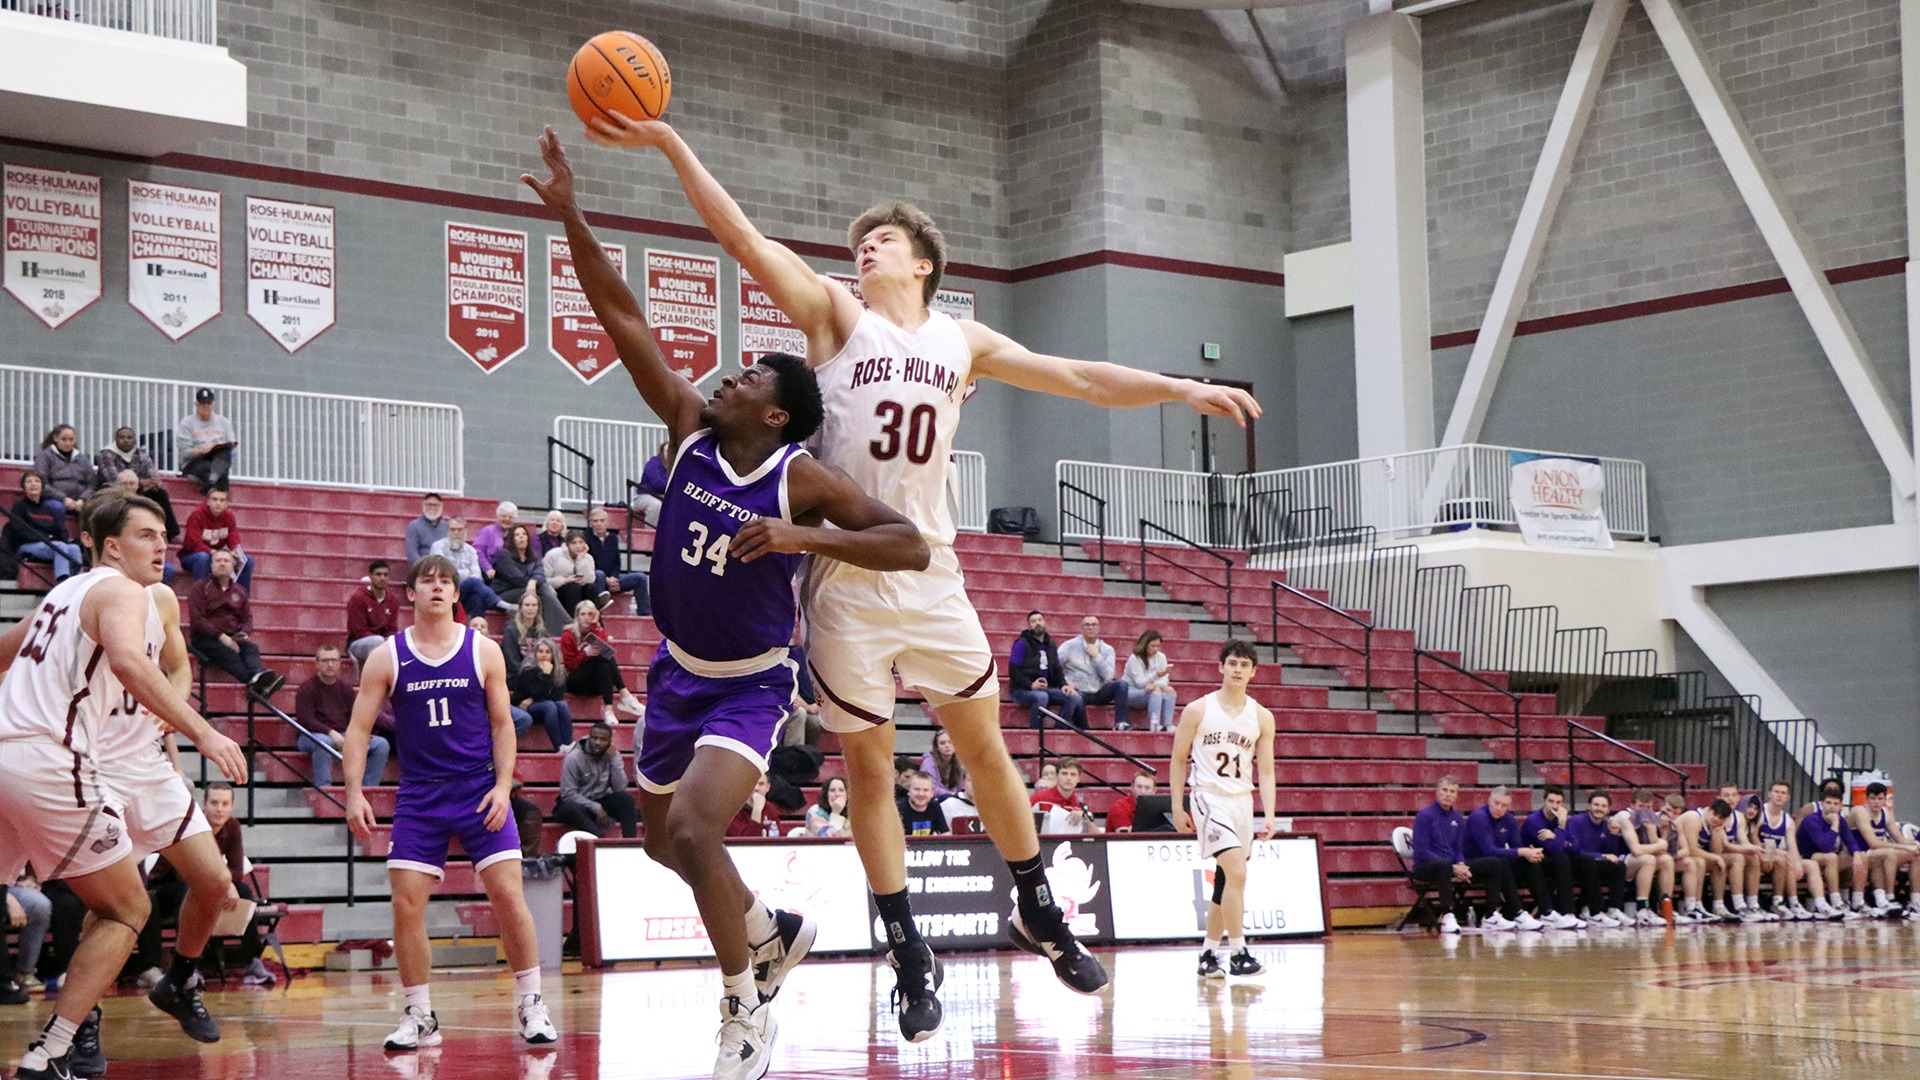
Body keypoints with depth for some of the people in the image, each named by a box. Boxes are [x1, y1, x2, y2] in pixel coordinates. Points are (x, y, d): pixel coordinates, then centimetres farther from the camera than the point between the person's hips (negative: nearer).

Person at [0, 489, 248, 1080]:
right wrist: (201, 732, -28)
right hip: (50, 761, -8)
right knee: (128, 910, 2)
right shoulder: (122, 592, -2)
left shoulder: (65, 592, 24)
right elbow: (127, 660, -23)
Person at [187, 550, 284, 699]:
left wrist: (244, 634, -7)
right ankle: (253, 680, -61)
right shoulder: (201, 588, 6)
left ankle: (256, 675, -60)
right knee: (228, 653, -36)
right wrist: (221, 636, -17)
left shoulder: (240, 591, 21)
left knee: (252, 648, -29)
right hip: (206, 638, -4)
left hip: (233, 638, 4)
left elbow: (248, 618, 18)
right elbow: (197, 619, -5)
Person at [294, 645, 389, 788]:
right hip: (312, 736, -6)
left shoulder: (346, 690, 16)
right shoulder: (306, 689, -1)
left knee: (381, 744, -12)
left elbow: (355, 720, 9)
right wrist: (331, 733, -28)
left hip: (343, 736, 6)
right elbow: (306, 721, -13)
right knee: (323, 741, -41)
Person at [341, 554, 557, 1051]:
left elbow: (502, 724, 4)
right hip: (419, 795, 1)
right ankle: (420, 1017, 7)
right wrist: (354, 792, -10)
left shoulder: (484, 651, 2)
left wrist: (503, 785, -8)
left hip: (480, 789, -1)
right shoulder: (386, 658, 2)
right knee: (406, 903, -6)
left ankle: (530, 1006, 5)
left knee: (508, 895, -8)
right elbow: (359, 729, 2)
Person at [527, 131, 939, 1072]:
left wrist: (801, 538, -35)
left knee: (692, 828, -25)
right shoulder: (689, 428, -7)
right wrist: (571, 219, -16)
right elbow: (622, 317, -10)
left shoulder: (803, 481, -19)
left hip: (752, 683, -6)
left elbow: (910, 546, -26)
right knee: (663, 840, 17)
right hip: (680, 670, 6)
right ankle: (771, 934, 43)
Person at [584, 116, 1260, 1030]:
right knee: (869, 765, 4)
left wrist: (1181, 388, 2)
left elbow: (1080, 379, 12)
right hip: (845, 576, -2)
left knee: (982, 742, 9)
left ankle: (1039, 915, 25)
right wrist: (670, 145, -16)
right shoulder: (836, 313, 3)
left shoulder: (963, 343, 12)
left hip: (929, 571, 2)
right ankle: (909, 955, 13)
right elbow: (744, 239, -7)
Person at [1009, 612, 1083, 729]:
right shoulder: (1022, 644, -3)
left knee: (1074, 697, -15)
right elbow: (1013, 670, -9)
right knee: (1041, 697, -39)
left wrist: (1064, 684, -1)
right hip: (1023, 690, -6)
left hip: (1047, 689, 6)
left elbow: (1057, 669, 20)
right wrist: (1031, 685, -22)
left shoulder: (1050, 645, 17)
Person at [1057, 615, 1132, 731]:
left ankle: (1121, 723, -28)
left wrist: (1096, 656, -8)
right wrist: (1065, 682, -17)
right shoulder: (1070, 646, 4)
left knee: (1122, 683, -22)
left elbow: (1108, 676, -4)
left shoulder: (1107, 649, 9)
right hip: (1079, 692, -3)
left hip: (1099, 693, 3)